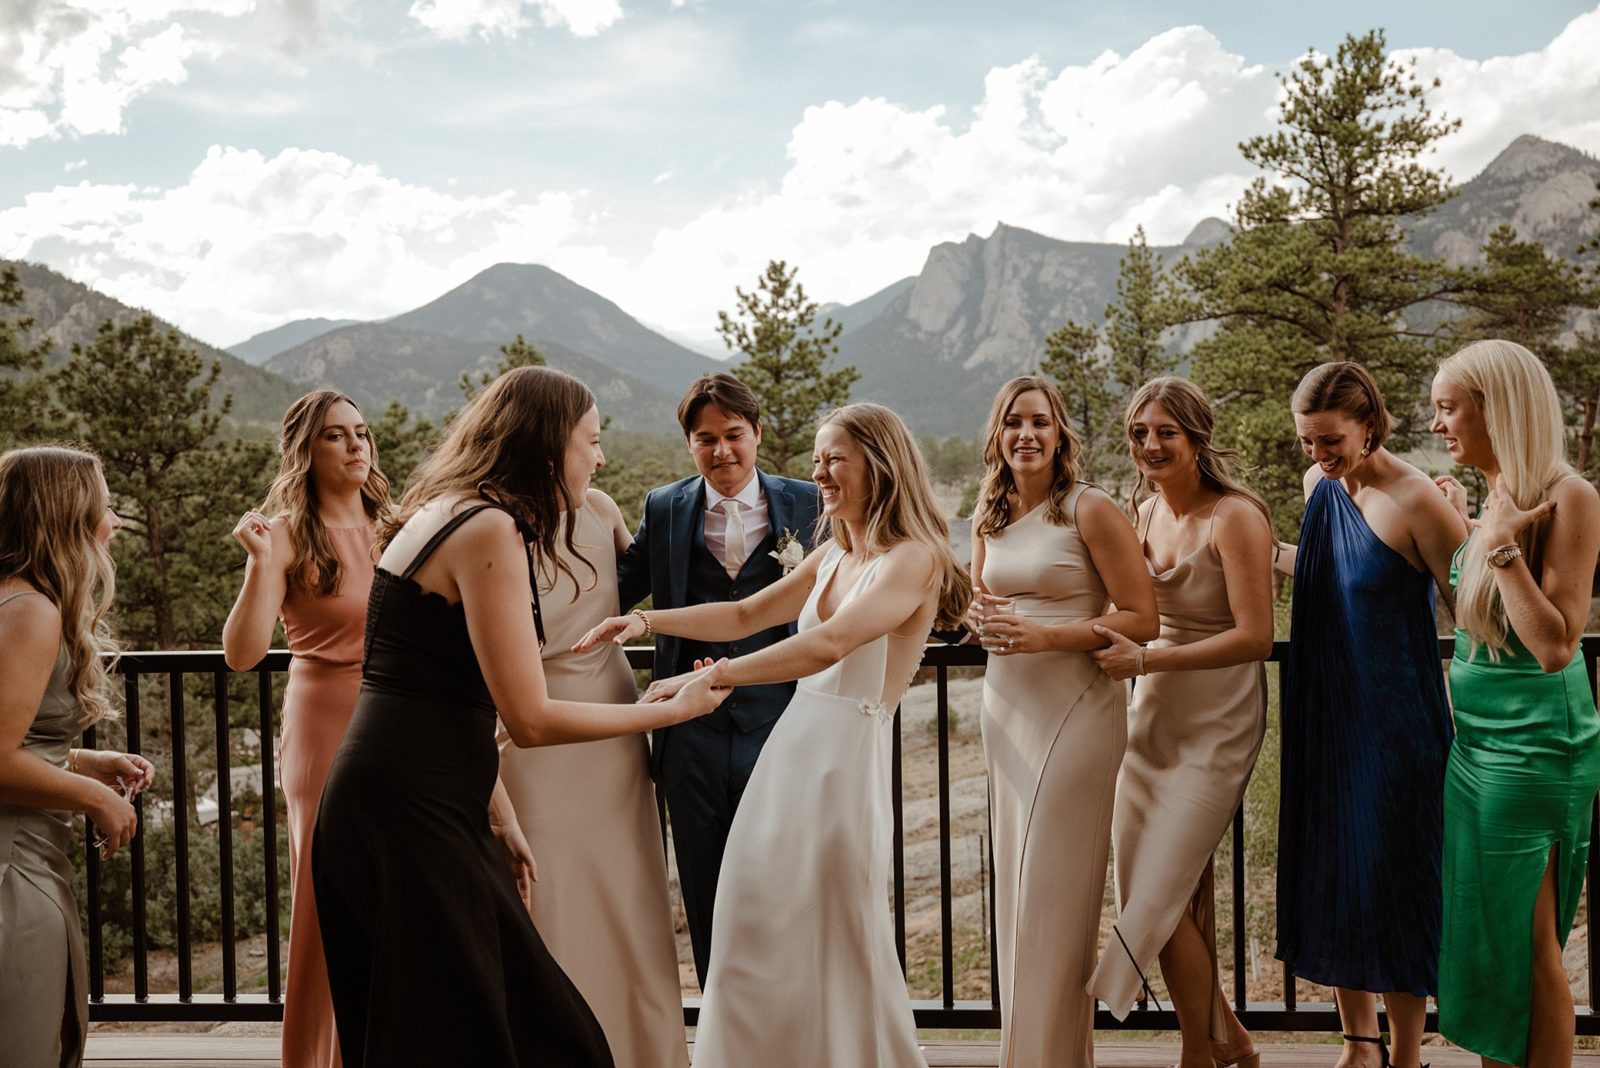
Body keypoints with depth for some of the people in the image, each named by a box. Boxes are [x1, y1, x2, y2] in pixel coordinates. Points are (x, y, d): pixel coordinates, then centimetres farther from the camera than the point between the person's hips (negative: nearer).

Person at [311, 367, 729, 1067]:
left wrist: (500, 818, 17)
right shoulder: (491, 529, -16)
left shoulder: (449, 514, 14)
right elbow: (530, 719, -18)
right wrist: (673, 708, -7)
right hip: (408, 817, -9)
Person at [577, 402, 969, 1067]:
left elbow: (829, 643, -25)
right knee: (755, 935, 9)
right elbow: (743, 617, 19)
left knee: (837, 949, 3)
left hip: (847, 756, -7)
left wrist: (711, 677, -28)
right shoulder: (832, 556, 14)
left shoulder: (915, 558, -11)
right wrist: (647, 621, 6)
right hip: (789, 746, 7)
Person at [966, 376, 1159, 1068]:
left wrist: (1043, 635, -20)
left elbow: (1141, 620, -11)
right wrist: (982, 619, 1)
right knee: (1013, 883, 10)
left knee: (1056, 891, -2)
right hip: (1005, 706, 6)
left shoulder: (1091, 510, -9)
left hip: (1075, 707, -6)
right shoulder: (989, 518, 10)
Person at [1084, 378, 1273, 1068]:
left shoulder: (1234, 517, -14)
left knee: (1161, 894, -6)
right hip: (1152, 712, 7)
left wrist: (1146, 659, -25)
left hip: (1215, 724, -7)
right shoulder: (1147, 513, 7)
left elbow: (1255, 637, -20)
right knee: (1187, 891, 10)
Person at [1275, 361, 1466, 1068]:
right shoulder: (1320, 484, 4)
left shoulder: (1416, 500, -16)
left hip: (1395, 718, -7)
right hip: (1324, 714, 7)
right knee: (1328, 876, 12)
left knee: (1389, 883, 1)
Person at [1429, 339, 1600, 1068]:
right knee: (1481, 931, 15)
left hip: (1531, 742, -9)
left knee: (1524, 941, 1)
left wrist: (1502, 544, -22)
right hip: (1477, 737, 9)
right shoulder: (1498, 497, 9)